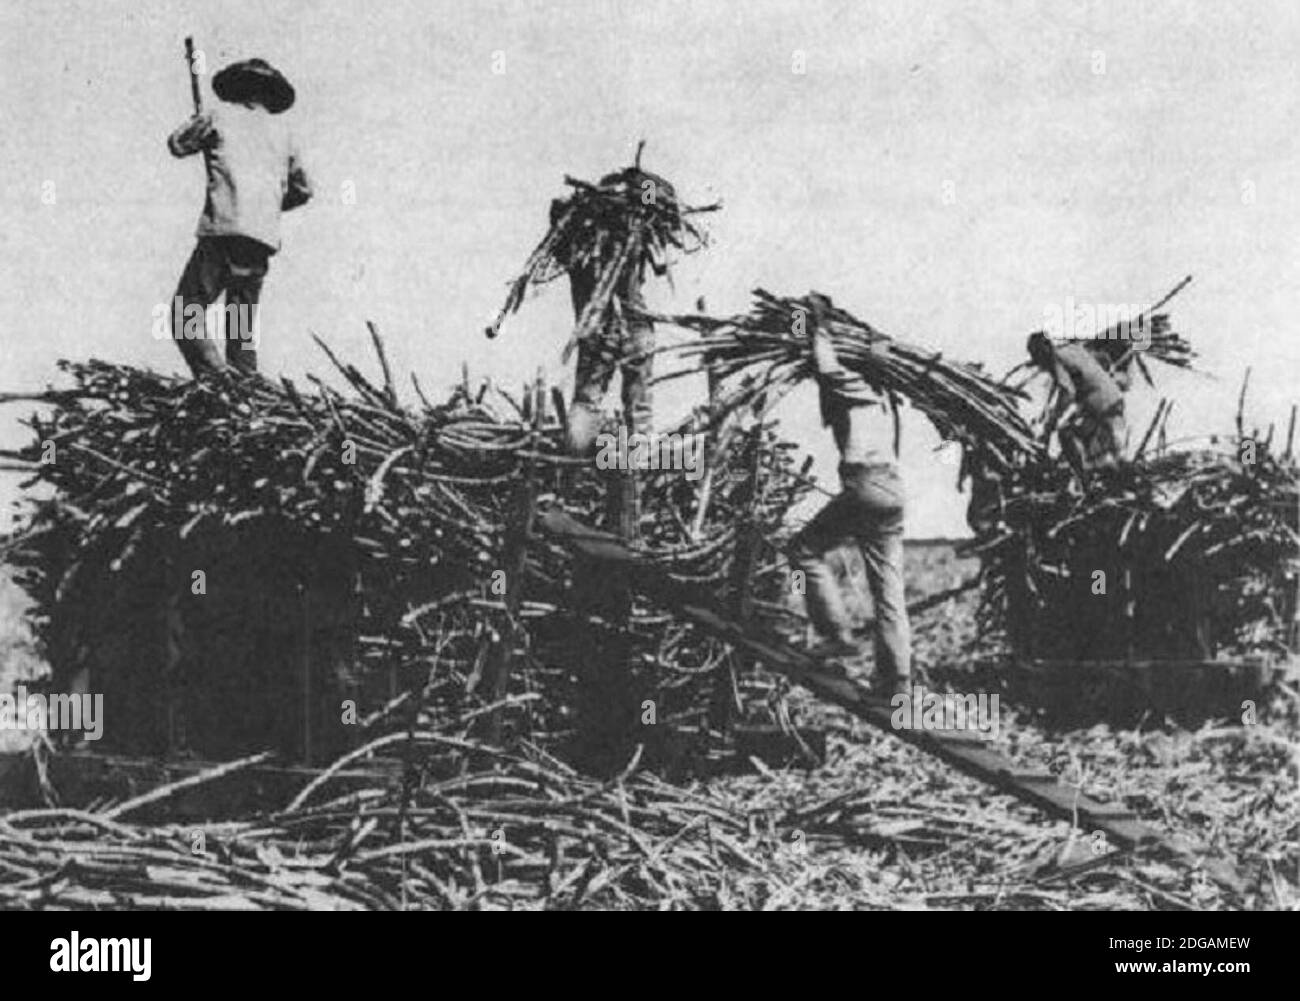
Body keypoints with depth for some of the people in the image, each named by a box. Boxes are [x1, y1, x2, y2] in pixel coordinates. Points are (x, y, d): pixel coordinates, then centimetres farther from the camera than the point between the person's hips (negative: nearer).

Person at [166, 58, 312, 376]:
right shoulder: (281, 130, 21)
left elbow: (177, 144, 20)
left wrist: (197, 123, 39)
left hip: (225, 230, -5)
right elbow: (302, 191, 28)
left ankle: (215, 380, -25)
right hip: (264, 237, 5)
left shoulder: (221, 116, 8)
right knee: (243, 328, 12)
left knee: (184, 317, -6)